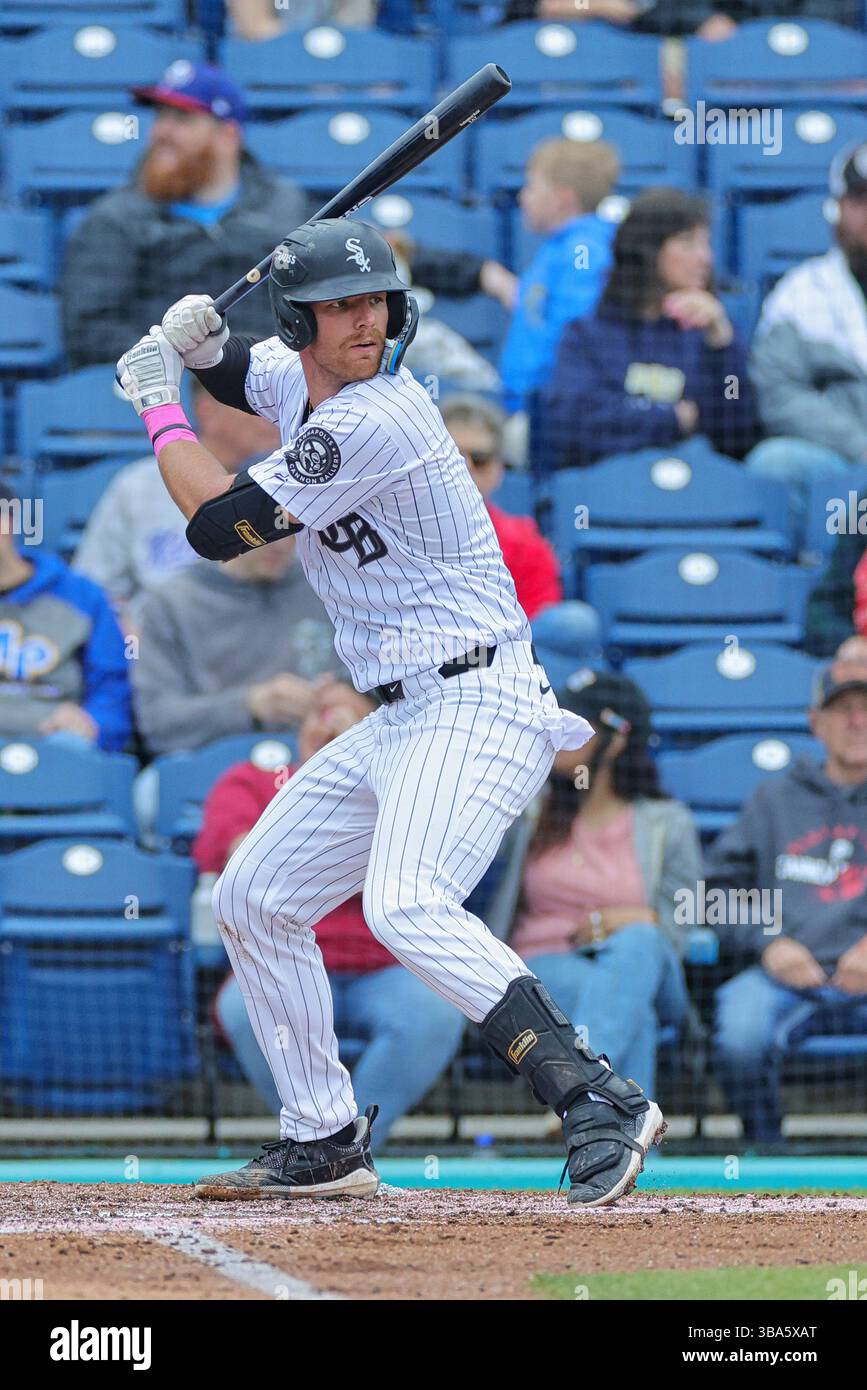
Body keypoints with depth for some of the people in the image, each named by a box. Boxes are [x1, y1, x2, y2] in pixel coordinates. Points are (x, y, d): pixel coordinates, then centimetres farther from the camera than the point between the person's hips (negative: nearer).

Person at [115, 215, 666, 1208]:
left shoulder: (376, 420, -20)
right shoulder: (295, 376, 8)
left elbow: (218, 526, -16)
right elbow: (241, 372, 33)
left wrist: (158, 409, -1)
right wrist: (200, 347, 8)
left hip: (476, 708, -10)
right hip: (397, 724, 10)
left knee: (406, 906, -32)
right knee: (254, 898, 16)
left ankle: (599, 1103, -36)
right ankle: (324, 1142, 25)